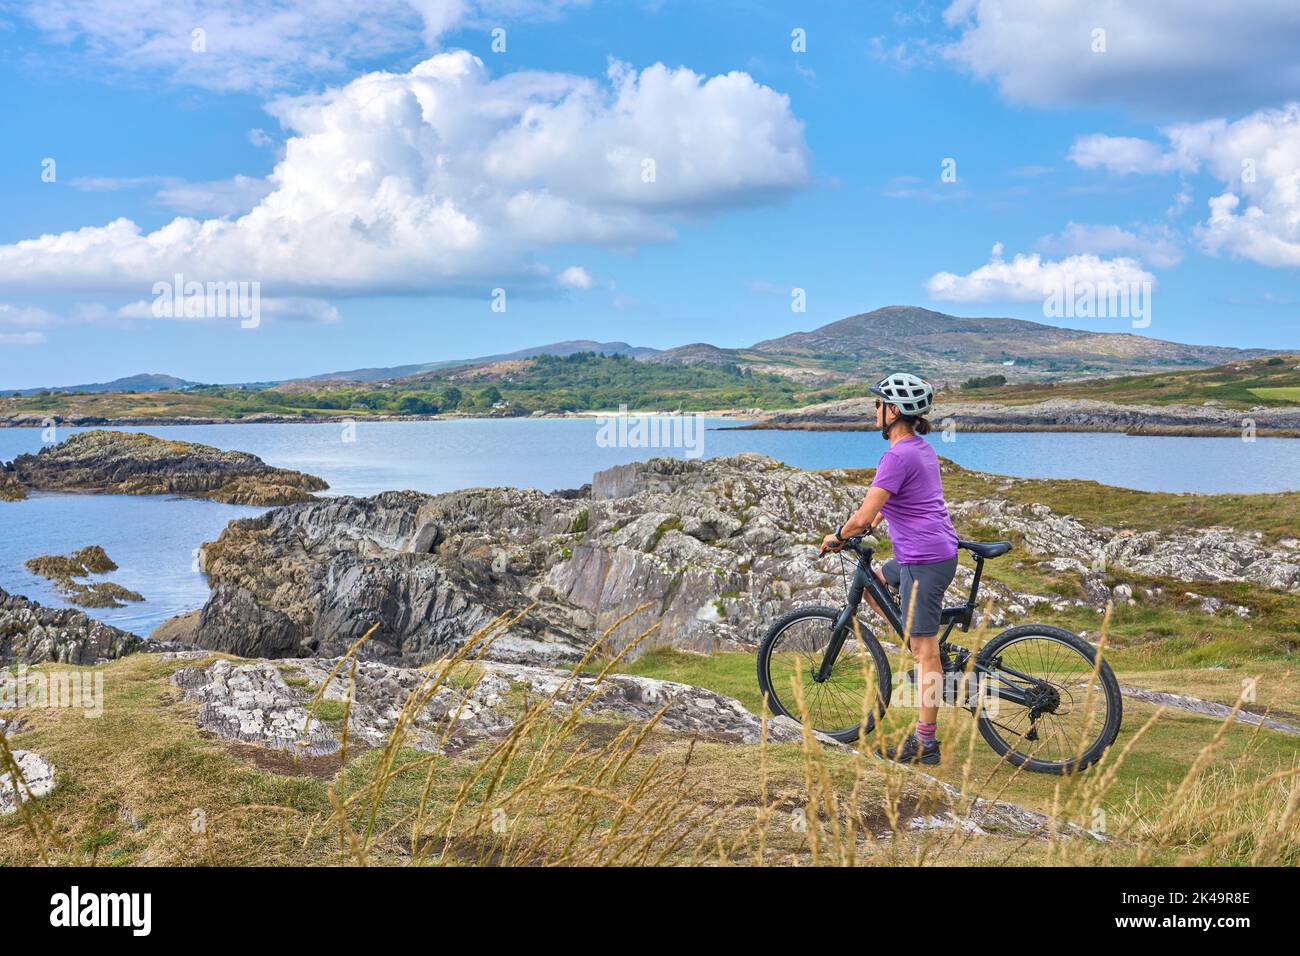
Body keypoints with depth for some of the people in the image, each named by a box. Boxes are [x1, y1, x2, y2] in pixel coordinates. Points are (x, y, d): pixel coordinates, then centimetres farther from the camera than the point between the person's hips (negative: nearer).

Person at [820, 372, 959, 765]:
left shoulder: (898, 457, -19)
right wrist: (871, 523, 26)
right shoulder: (923, 448, 11)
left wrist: (837, 536, -1)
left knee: (924, 652, -4)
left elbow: (863, 516, -18)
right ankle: (933, 659, 23)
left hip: (924, 561, -10)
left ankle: (925, 742, 2)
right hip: (941, 551, 10)